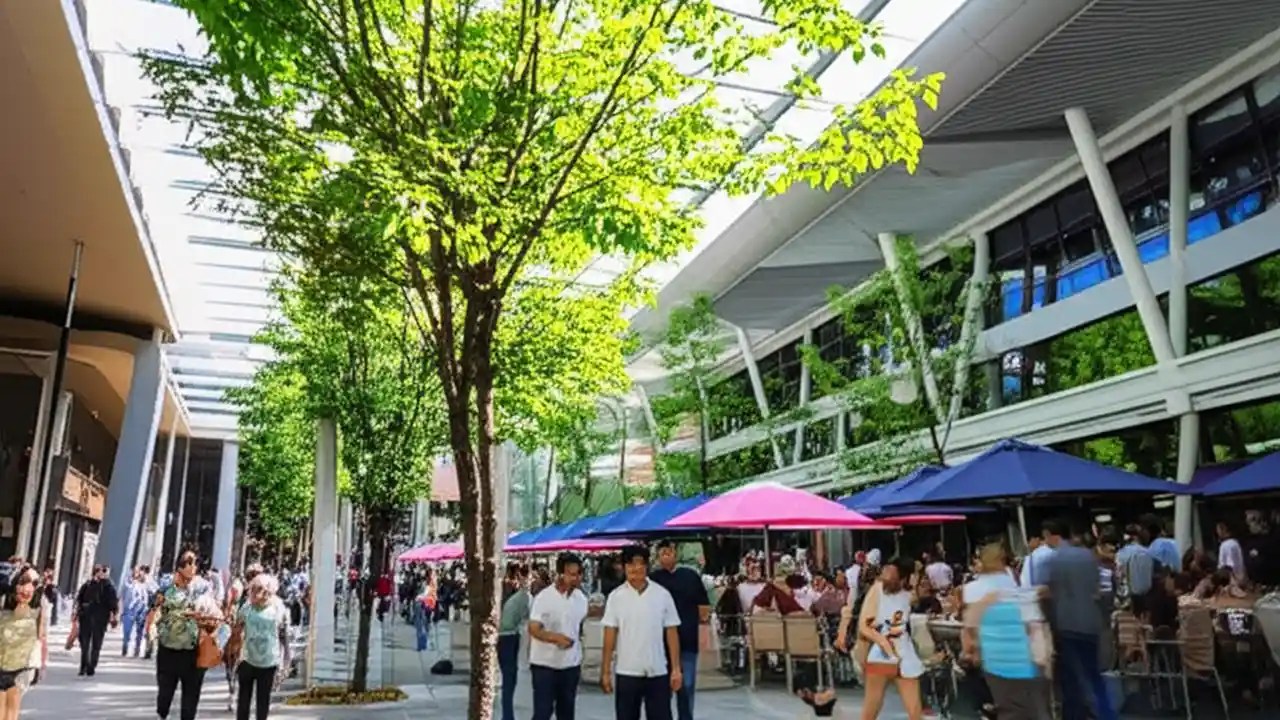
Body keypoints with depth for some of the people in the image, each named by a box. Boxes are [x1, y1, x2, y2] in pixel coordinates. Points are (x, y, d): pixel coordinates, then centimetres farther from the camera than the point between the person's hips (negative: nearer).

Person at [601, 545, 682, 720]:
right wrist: (606, 671, -2)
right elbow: (610, 635, -1)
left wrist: (676, 668, -2)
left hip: (658, 672, 0)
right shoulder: (616, 596, -3)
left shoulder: (662, 594, -2)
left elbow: (672, 632, 1)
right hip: (627, 673, 0)